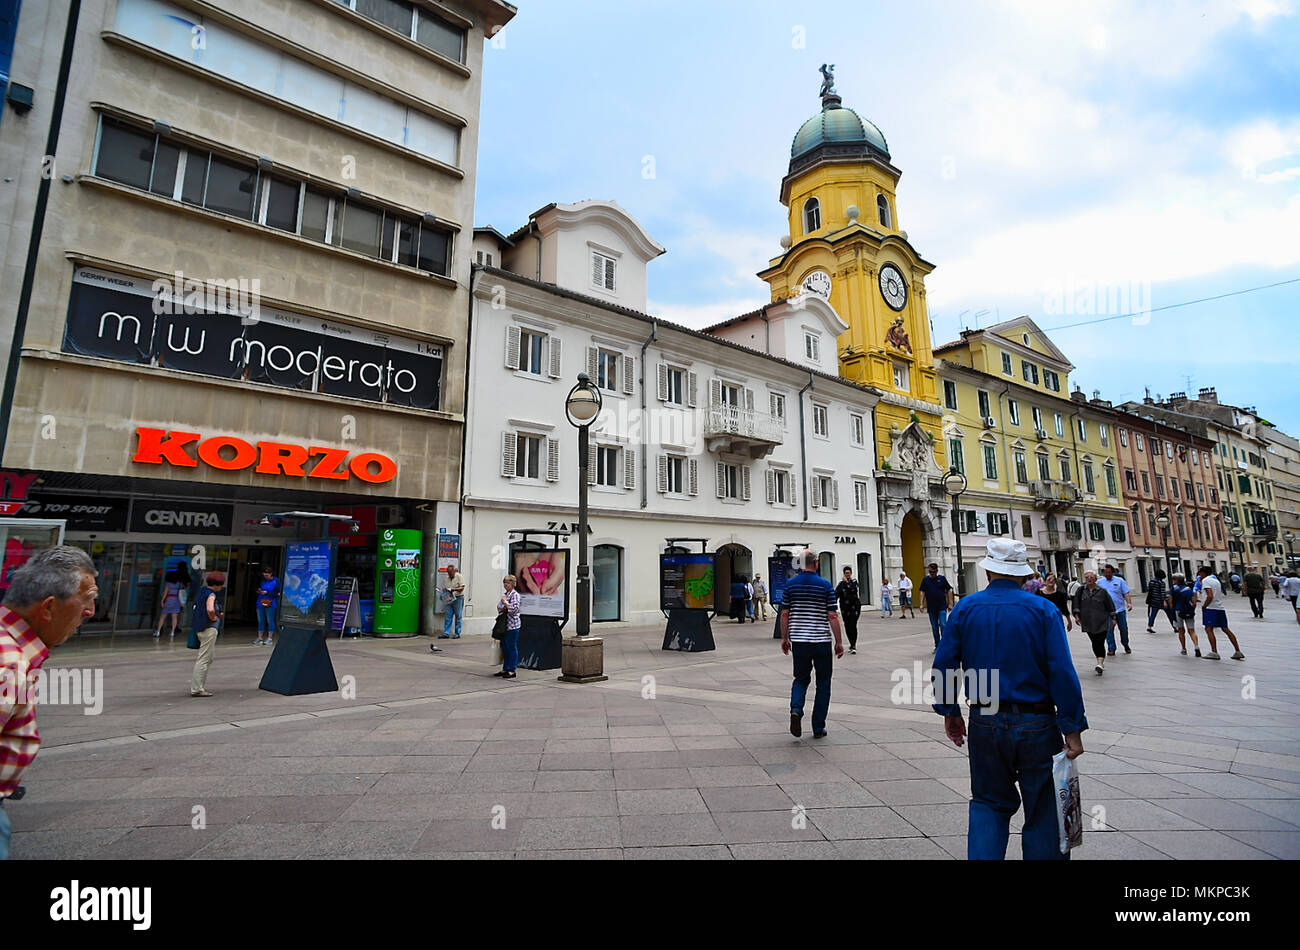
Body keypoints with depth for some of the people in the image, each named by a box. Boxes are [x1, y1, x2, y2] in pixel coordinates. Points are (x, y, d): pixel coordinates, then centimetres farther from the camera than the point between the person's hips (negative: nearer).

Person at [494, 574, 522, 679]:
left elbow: (514, 609, -20)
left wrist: (505, 602, -13)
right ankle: (505, 669, 23)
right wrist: (503, 608, -3)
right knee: (505, 648, 14)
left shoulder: (515, 595, -11)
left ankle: (512, 670, 5)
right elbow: (499, 606, 18)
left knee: (512, 648, -2)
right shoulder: (505, 594, 14)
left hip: (512, 625, -8)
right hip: (504, 624, 8)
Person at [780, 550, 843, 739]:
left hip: (798, 640, 2)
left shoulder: (790, 584, 0)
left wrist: (784, 638, 12)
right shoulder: (825, 585, -6)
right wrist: (839, 642, 1)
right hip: (821, 641, -2)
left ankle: (796, 710, -9)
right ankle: (818, 728, 14)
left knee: (801, 679, 17)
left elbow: (784, 614, 3)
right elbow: (832, 616, -7)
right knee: (823, 683, 11)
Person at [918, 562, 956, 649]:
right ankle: (937, 646, 19)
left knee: (942, 625, -12)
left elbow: (949, 590, 3)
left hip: (942, 607, -2)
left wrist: (950, 604, -1)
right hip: (931, 608, 2)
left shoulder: (942, 578, -1)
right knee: (934, 627, 9)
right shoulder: (925, 580, 3)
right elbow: (922, 592, 6)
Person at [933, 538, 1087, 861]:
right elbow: (1063, 674, -12)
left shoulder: (964, 608, -1)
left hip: (985, 724, 2)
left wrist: (950, 711, 11)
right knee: (1043, 811, 14)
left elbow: (943, 665, -1)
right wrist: (1073, 729, -5)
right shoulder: (1043, 610, -7)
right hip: (1037, 725, -2)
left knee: (989, 803, 19)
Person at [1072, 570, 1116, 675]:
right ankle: (1101, 662, 23)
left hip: (1101, 623, -3)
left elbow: (1110, 605, 5)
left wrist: (1113, 618, 5)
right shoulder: (1081, 590, 5)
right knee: (1095, 643, 10)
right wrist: (1077, 615, -4)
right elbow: (1076, 604, 6)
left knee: (1099, 643, -11)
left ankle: (1100, 664, -15)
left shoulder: (1102, 591, -1)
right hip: (1088, 622, 3)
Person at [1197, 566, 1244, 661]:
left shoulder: (1205, 580, -8)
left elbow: (1210, 596, -18)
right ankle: (1238, 651, 12)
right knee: (1225, 629, 13)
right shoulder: (1216, 580, 18)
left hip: (1211, 608, -8)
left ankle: (1214, 652, -13)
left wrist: (1204, 606, -9)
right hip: (1221, 607, 8)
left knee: (1209, 629, -7)